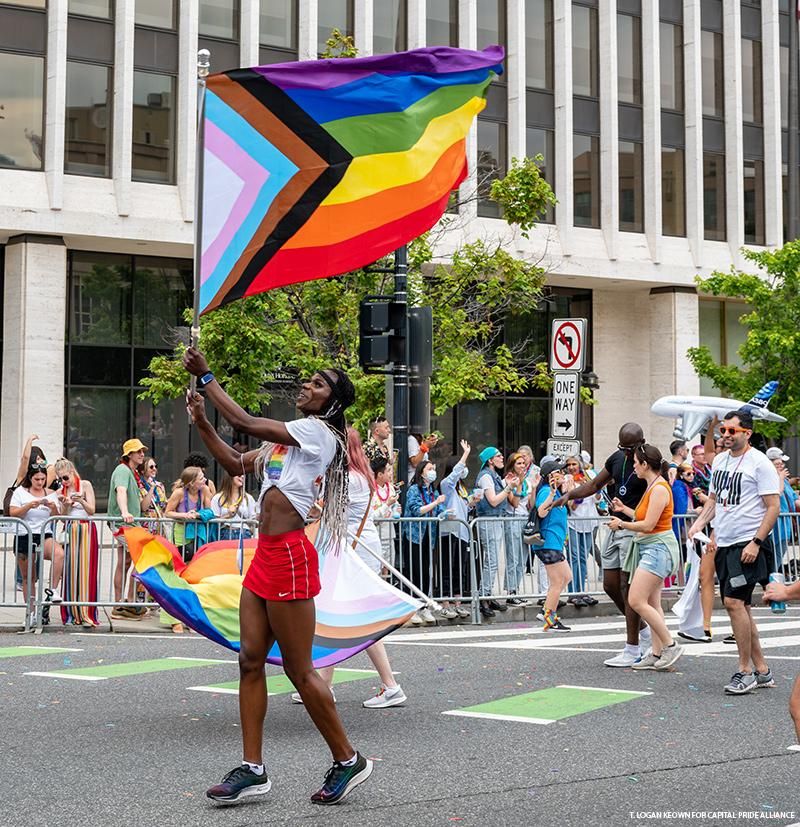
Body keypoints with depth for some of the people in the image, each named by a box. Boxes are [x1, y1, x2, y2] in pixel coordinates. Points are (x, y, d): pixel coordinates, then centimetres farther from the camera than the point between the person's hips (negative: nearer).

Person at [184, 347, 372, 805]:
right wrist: (202, 423, 13)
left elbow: (246, 422, -16)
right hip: (266, 555, 9)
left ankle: (349, 761, 9)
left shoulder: (318, 432, -9)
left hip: (289, 556, -9)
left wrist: (206, 376, -9)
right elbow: (237, 463, 23)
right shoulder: (289, 437, 19)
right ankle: (253, 769, 11)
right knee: (250, 659, 7)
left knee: (299, 669, -3)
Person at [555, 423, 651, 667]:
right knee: (610, 585, 10)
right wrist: (569, 494, 7)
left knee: (628, 587, -7)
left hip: (634, 531, -8)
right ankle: (643, 631, 26)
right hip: (615, 528, 8)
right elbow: (595, 484, 20)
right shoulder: (616, 459, 11)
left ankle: (632, 650, 0)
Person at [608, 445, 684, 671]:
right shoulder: (652, 487, 14)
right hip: (649, 548, 10)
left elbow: (648, 525, -19)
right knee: (652, 603, 9)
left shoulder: (659, 489, -16)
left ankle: (670, 645, -8)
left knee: (636, 600, -14)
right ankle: (657, 654, 11)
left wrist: (622, 524, -7)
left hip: (658, 548, -10)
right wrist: (624, 509, 20)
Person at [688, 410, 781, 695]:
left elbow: (773, 507, -11)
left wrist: (756, 543, -19)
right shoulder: (719, 460, 13)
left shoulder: (760, 463, -9)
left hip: (748, 544, -8)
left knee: (733, 601, -16)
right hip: (724, 544, 8)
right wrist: (699, 524, 5)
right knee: (739, 605, 10)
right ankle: (761, 670, 18)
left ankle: (746, 671, -8)